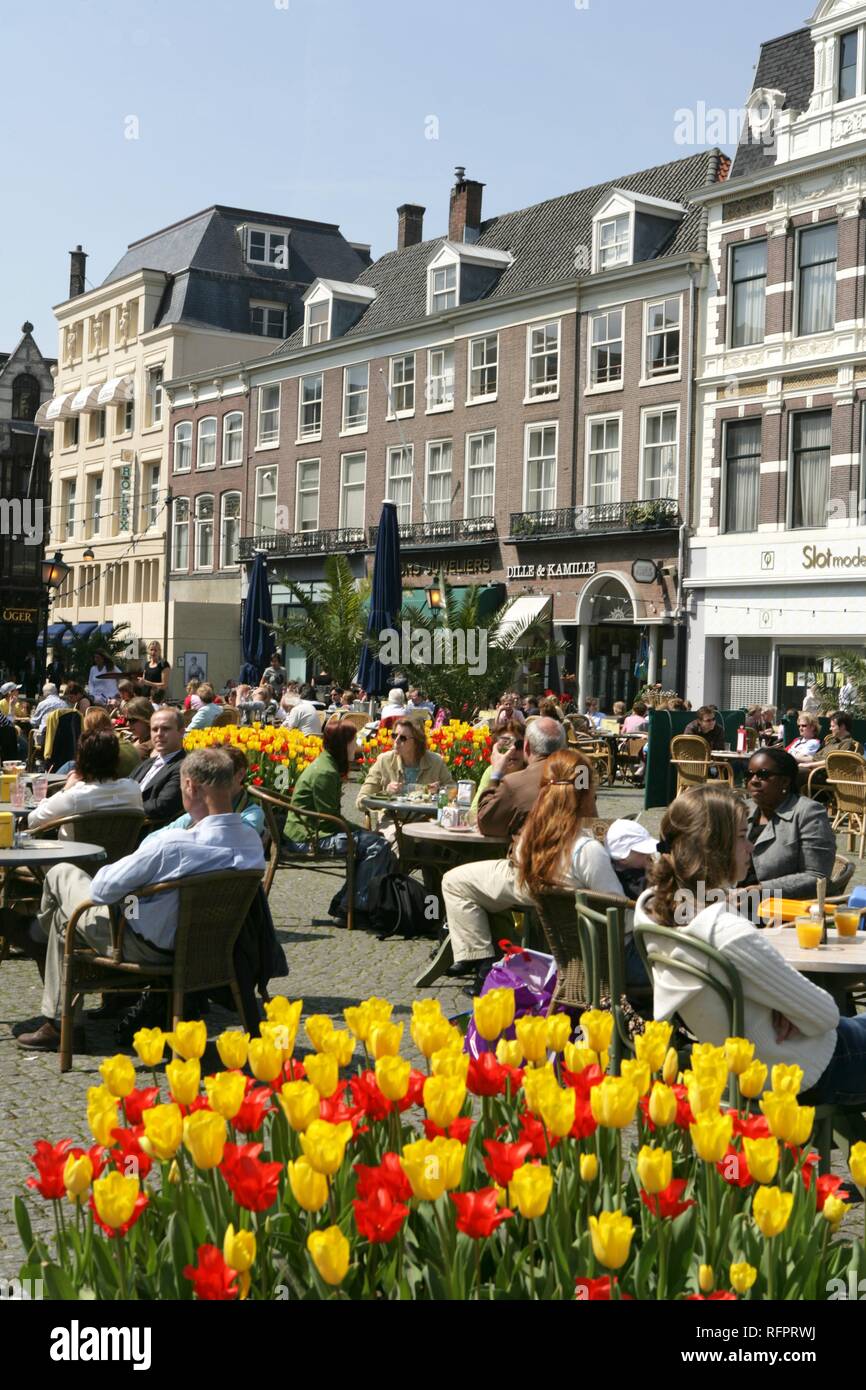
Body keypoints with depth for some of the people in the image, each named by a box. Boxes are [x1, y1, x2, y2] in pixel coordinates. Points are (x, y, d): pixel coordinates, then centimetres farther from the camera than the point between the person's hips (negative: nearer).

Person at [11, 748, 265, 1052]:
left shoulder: (172, 845, -36)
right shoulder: (254, 842, -16)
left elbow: (100, 890, -23)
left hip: (149, 948, -7)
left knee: (61, 874, 17)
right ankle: (56, 1022, 50)